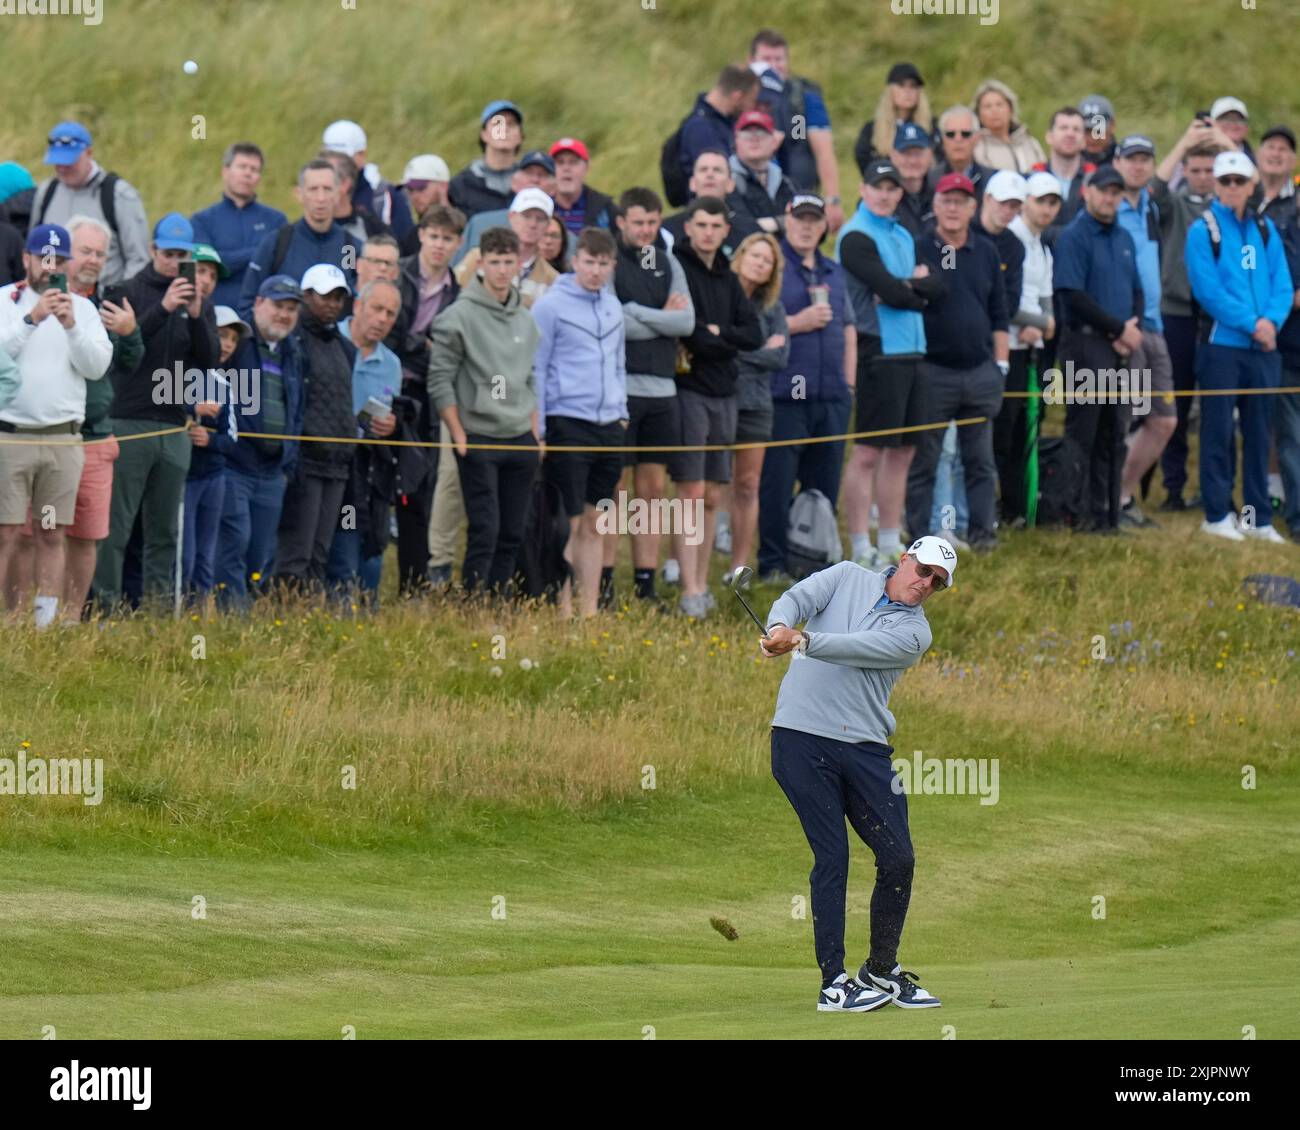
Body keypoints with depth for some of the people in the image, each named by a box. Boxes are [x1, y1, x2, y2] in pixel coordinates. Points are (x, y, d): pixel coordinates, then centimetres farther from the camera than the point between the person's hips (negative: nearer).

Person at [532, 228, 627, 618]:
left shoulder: (612, 306, 14)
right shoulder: (551, 306, -5)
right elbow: (535, 370, -5)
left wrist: (622, 411, 16)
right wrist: (537, 431, -8)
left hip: (609, 426, 6)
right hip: (568, 424, -6)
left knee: (594, 524, 10)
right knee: (569, 524, -6)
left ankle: (590, 611, 13)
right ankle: (564, 612, -3)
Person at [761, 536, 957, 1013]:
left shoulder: (915, 631, 7)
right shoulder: (847, 578, 11)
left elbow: (862, 649, -12)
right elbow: (798, 597, -5)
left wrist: (804, 641, -28)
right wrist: (780, 626, -29)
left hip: (864, 747, 3)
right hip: (802, 737, -3)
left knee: (898, 860, 0)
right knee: (832, 857, -7)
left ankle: (881, 970, 21)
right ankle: (833, 984, -2)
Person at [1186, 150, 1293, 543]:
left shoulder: (1265, 230, 11)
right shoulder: (1203, 230, -4)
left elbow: (1282, 285, 7)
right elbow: (1209, 290, -13)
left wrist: (1271, 321, -12)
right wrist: (1251, 324, -17)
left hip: (1263, 348, 5)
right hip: (1222, 345, -4)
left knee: (1258, 432, 8)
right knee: (1218, 432, -1)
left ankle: (1259, 517, 13)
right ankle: (1216, 514, 5)